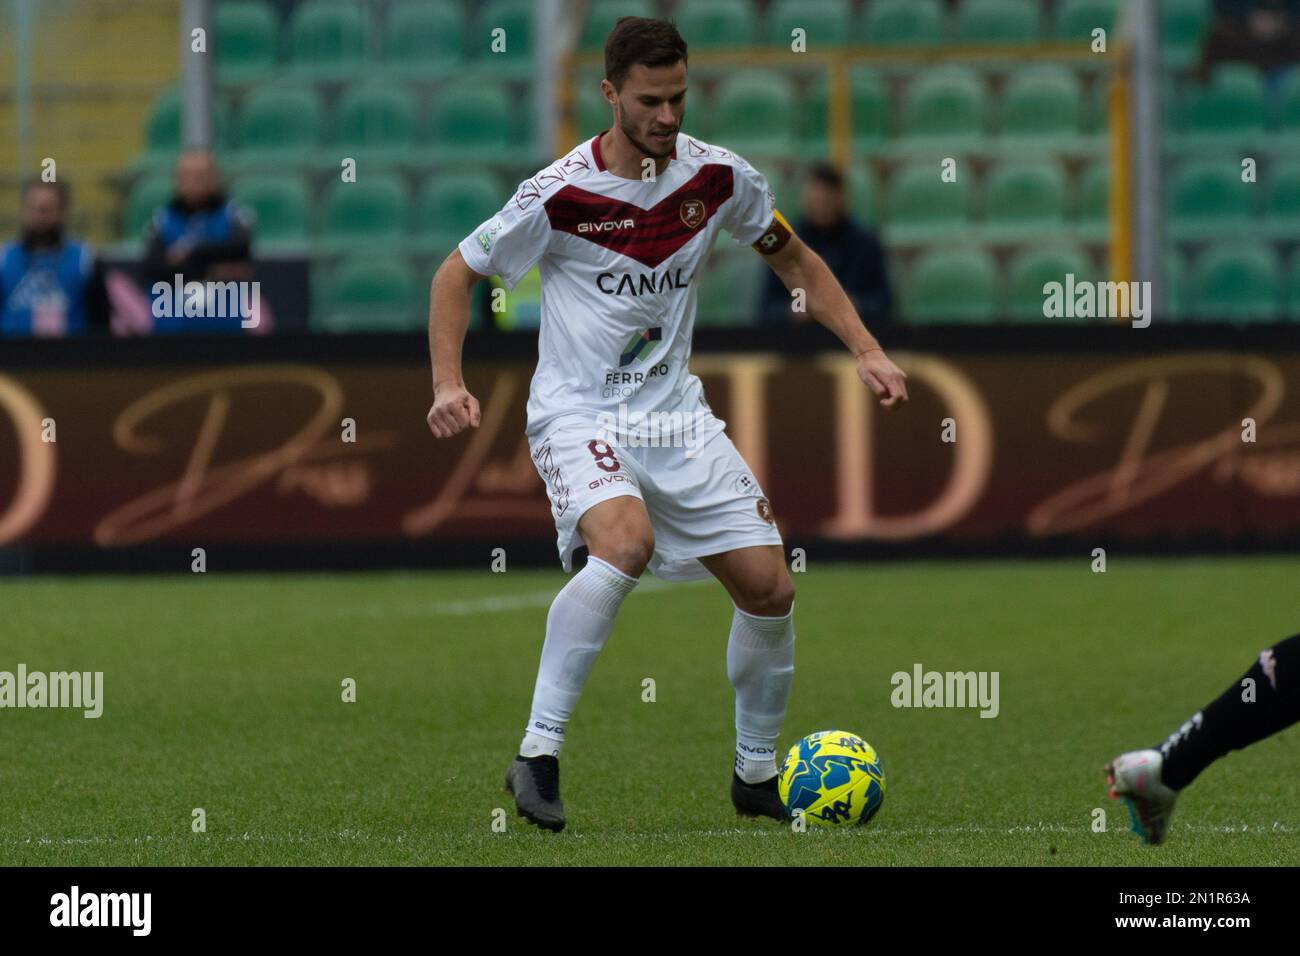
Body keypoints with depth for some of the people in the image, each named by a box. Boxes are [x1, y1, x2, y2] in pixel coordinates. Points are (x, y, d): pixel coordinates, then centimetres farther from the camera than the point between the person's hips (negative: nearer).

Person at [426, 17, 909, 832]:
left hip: (674, 413, 5)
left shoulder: (718, 177, -2)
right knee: (626, 542, -34)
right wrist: (449, 383, -14)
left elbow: (795, 261, 14)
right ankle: (538, 755, -28)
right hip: (579, 414, -5)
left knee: (769, 585, -1)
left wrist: (867, 352, 5)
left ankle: (757, 777, 20)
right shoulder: (561, 194, -14)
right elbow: (458, 274, -1)